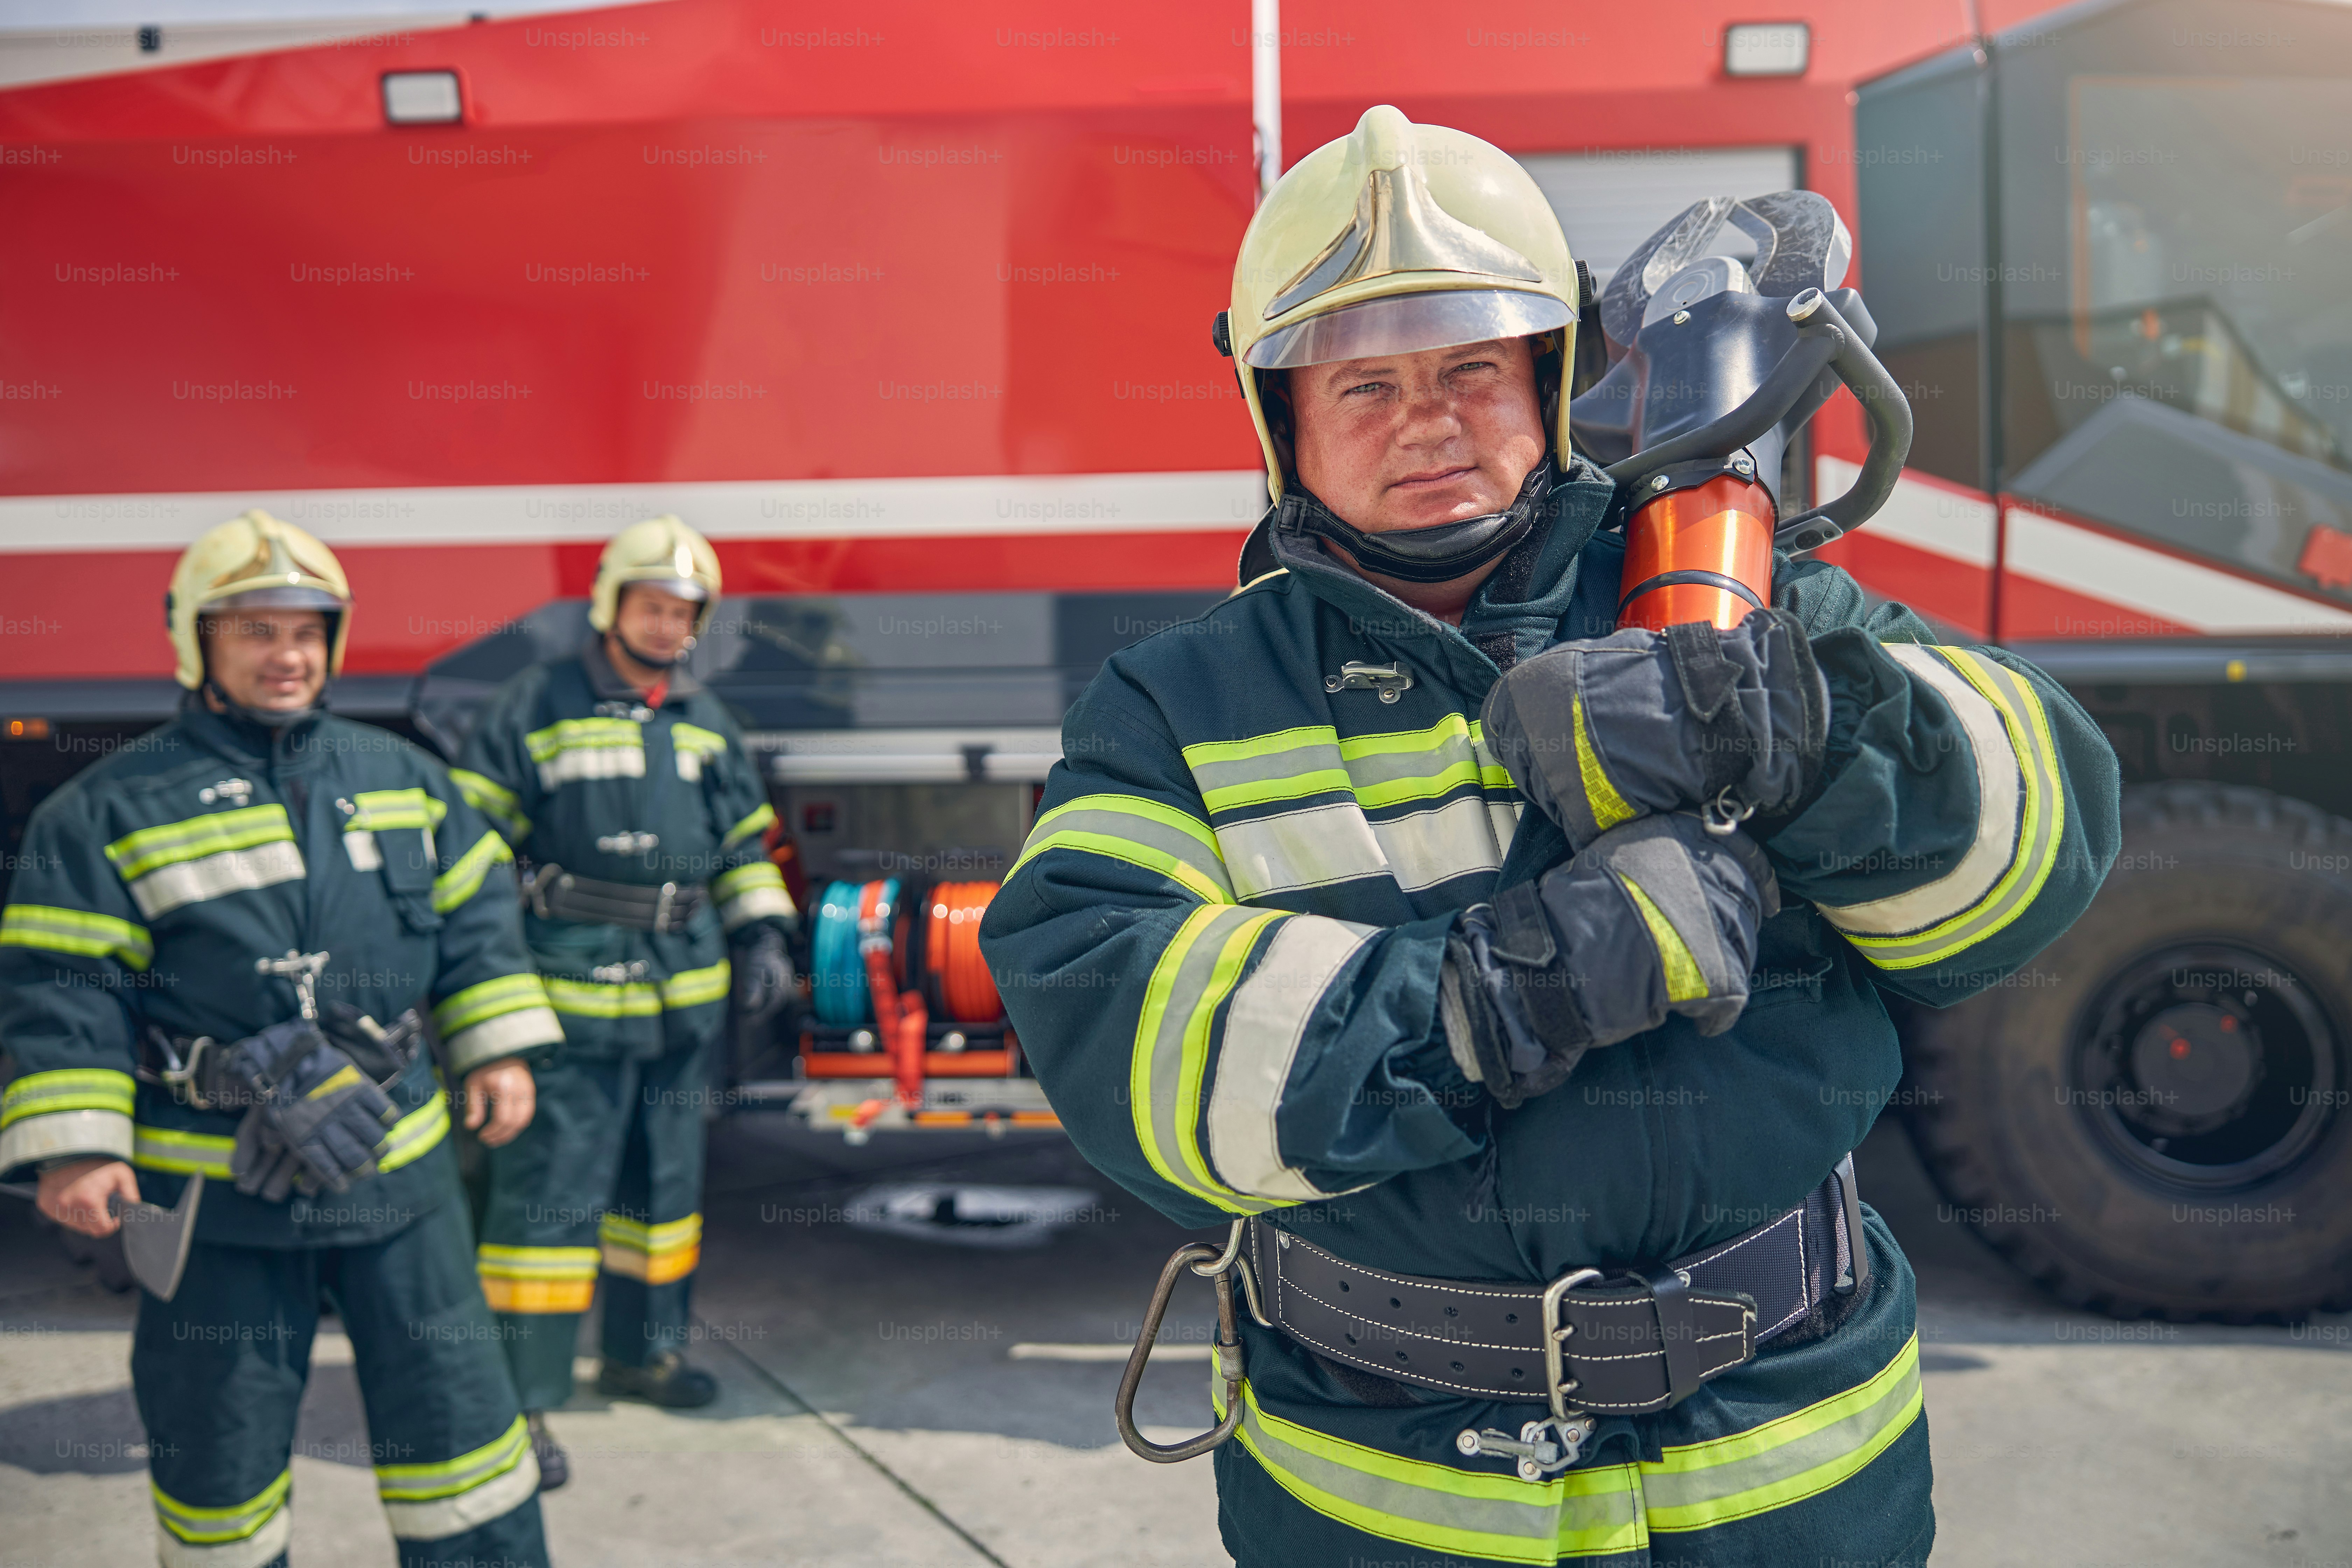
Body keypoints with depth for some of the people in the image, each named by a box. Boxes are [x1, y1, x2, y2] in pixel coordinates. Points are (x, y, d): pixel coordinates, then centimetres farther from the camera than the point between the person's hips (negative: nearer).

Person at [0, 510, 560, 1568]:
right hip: (216, 1185, -3)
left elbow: (474, 918, 12)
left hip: (398, 1165, 3)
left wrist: (497, 1052, 5)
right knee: (219, 1431, 10)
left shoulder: (399, 775, 8)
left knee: (451, 1396, 10)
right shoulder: (112, 809, -4)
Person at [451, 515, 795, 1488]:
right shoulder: (538, 706, -4)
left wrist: (763, 938, 11)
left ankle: (643, 1352, 34)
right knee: (548, 1192, -5)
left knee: (665, 1183, 17)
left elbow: (745, 842, 20)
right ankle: (522, 1398, 4)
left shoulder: (705, 722, 13)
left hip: (684, 1001, 6)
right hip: (571, 1000, -6)